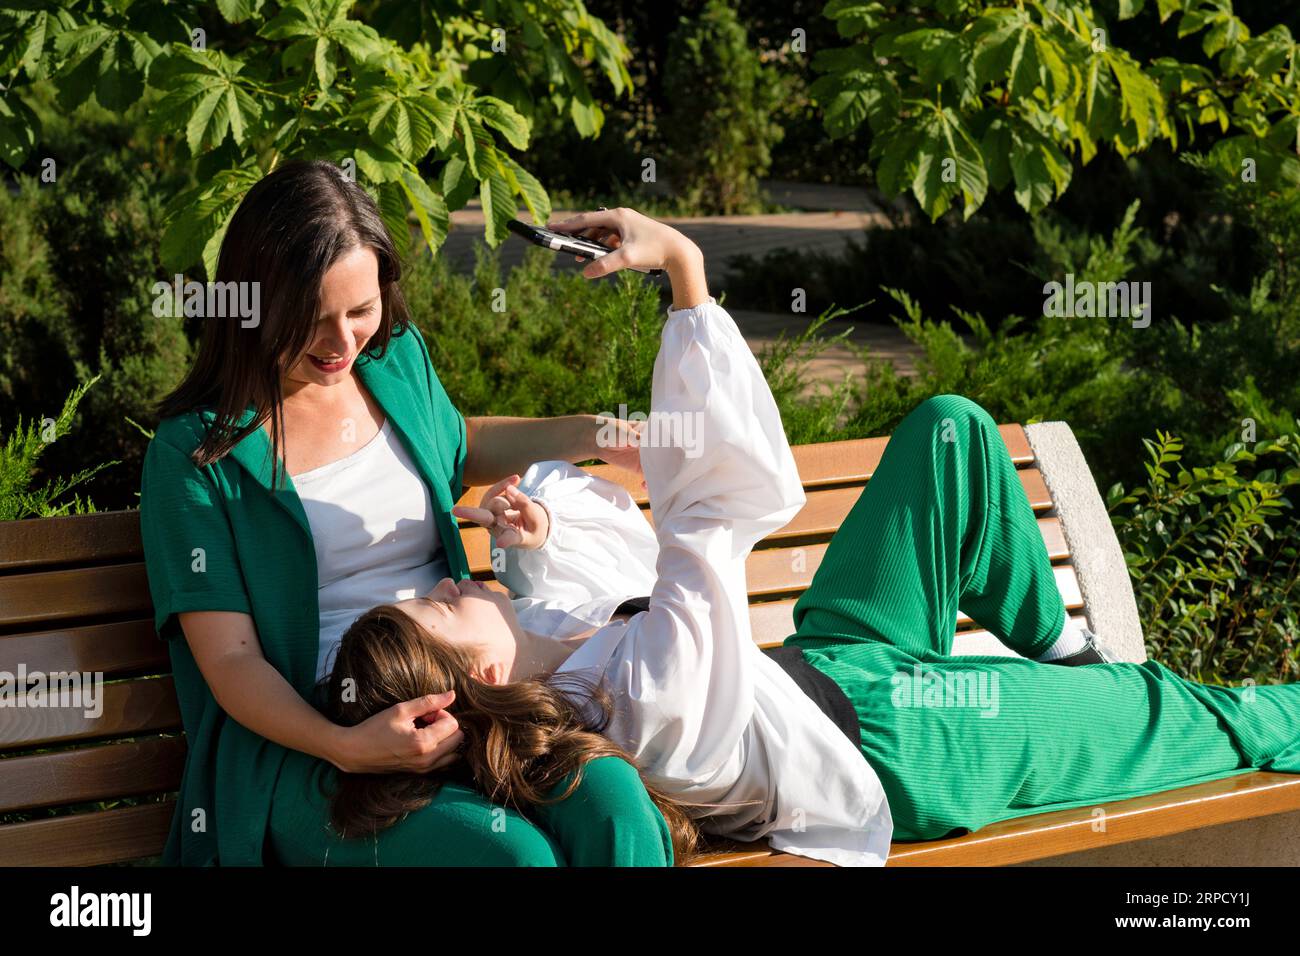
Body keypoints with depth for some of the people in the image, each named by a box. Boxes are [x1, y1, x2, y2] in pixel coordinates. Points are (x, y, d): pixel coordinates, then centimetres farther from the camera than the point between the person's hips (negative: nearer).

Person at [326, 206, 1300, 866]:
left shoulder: (530, 669, -18)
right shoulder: (650, 698, -43)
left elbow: (615, 555, 3)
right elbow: (743, 490, -39)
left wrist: (543, 534, -21)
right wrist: (687, 274, -35)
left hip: (821, 672, 8)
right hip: (895, 751, -8)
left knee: (954, 430, 11)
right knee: (1191, 717, 9)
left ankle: (1055, 646, 33)